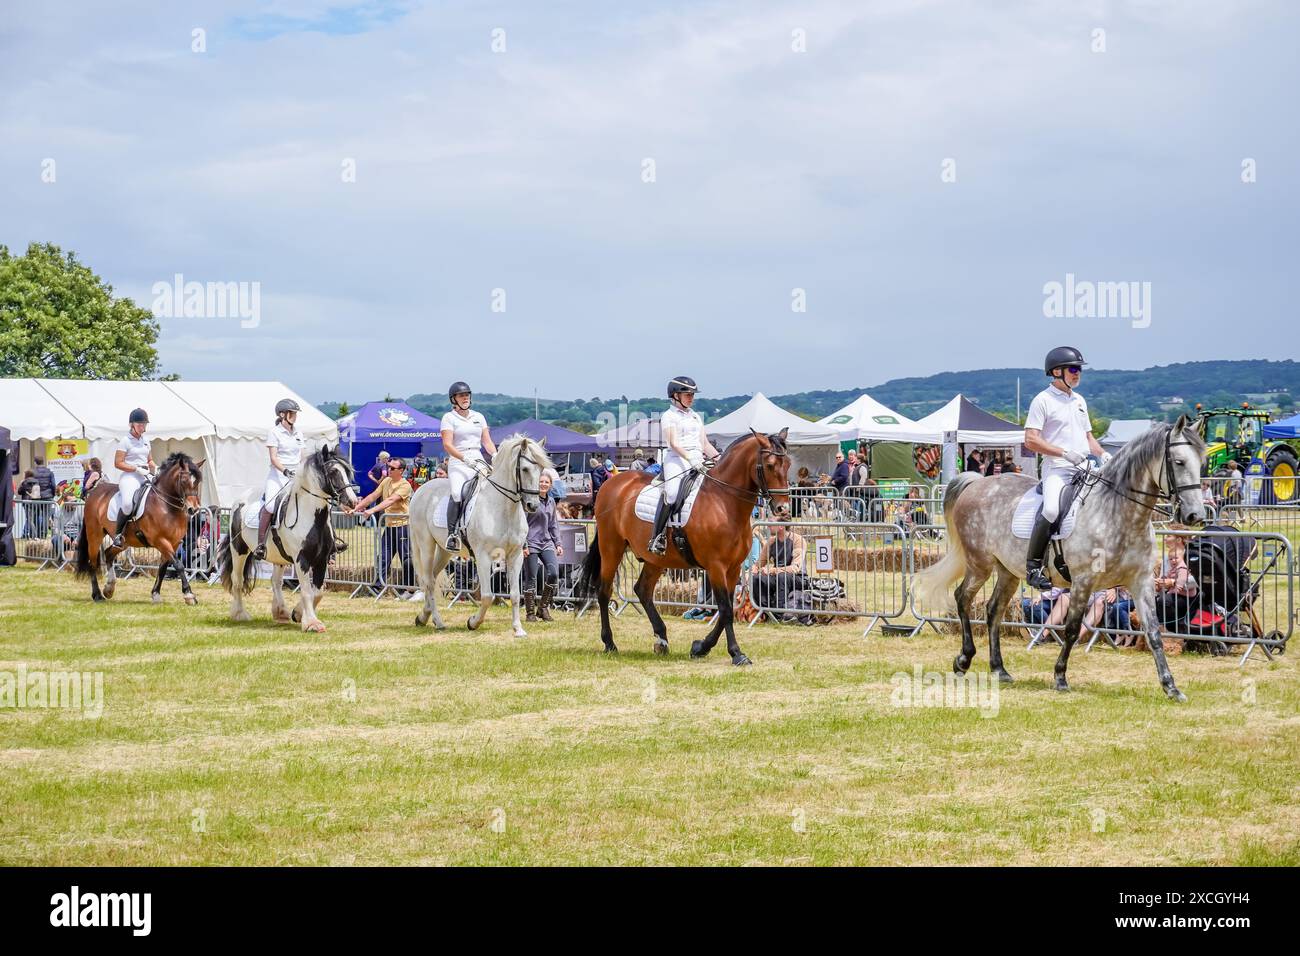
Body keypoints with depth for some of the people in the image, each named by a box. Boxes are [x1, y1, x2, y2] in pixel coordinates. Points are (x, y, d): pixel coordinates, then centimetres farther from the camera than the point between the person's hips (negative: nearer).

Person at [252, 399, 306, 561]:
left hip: (297, 476, 6)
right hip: (278, 475, -6)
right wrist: (285, 471, -23)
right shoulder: (274, 432, -2)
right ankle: (260, 544, -20)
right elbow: (273, 457, -10)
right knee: (270, 506, -27)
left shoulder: (298, 432, 16)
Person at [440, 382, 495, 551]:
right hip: (458, 463, -5)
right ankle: (452, 534, -27)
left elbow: (487, 442, 17)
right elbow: (447, 444, -8)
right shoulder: (449, 418, 3)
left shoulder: (479, 417, 19)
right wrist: (467, 459, -21)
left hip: (479, 462, 5)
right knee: (457, 493, -31)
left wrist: (496, 456, -3)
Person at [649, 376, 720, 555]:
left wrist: (718, 458, 5)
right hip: (676, 461, -7)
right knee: (672, 494, -28)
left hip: (698, 463, 7)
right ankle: (657, 537, -26)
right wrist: (690, 459, -23)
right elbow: (673, 443, -10)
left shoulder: (696, 416, 24)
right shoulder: (669, 416, 2)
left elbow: (705, 443, 22)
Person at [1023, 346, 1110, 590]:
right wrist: (1064, 453, -17)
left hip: (1085, 469, 8)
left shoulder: (1079, 401, 21)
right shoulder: (1043, 401, -2)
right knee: (1051, 510, -31)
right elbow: (1031, 440, -10)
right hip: (1057, 469, -8)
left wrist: (1102, 453, 7)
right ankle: (1033, 566, -20)